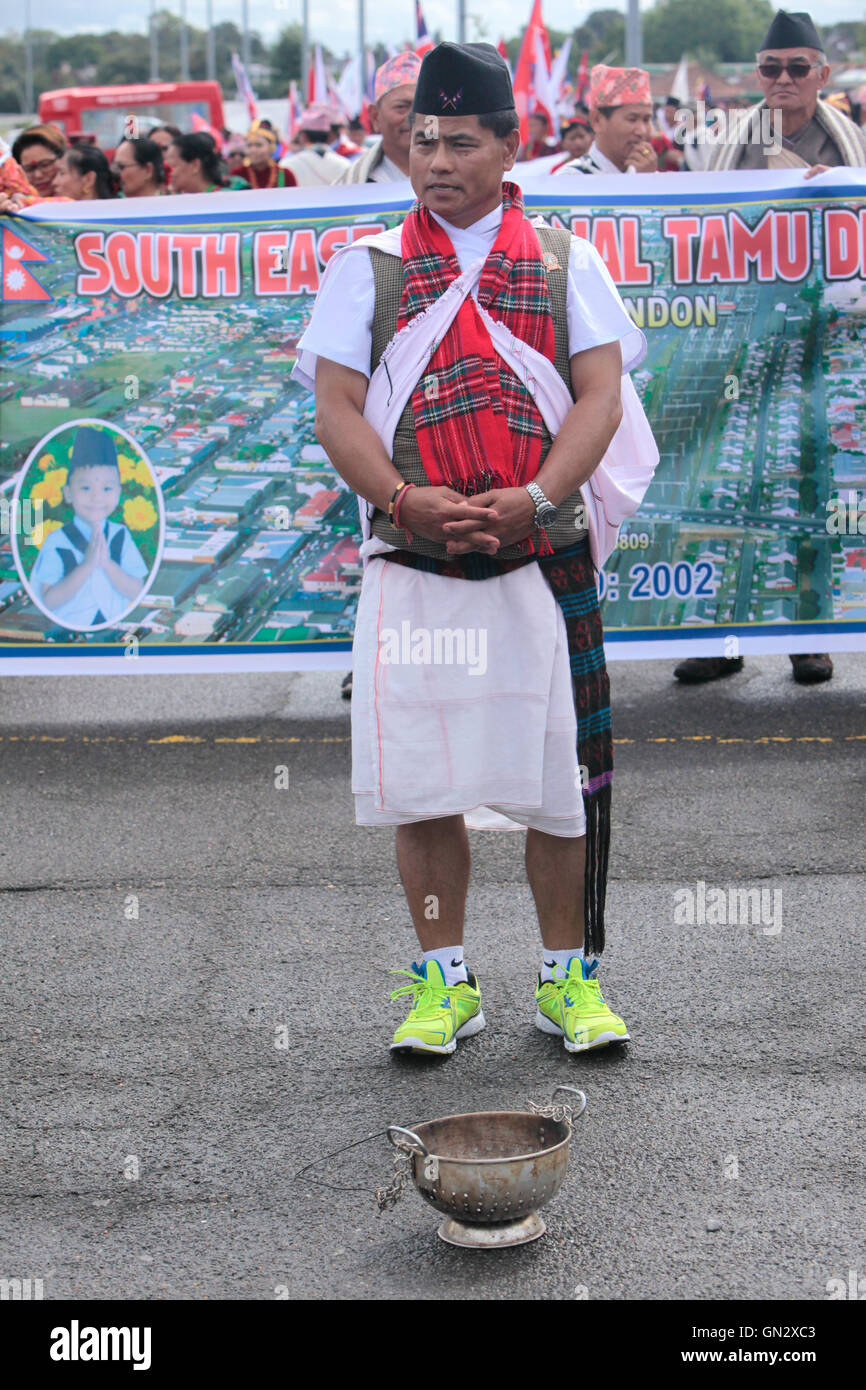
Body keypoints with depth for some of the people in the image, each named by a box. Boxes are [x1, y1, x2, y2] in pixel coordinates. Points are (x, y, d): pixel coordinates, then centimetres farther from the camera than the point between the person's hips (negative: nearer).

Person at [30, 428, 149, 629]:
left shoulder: (121, 535, 2)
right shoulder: (57, 541, -6)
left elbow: (136, 592, -3)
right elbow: (49, 602, -12)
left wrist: (107, 563, -17)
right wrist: (87, 565, -18)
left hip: (115, 628, 1)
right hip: (68, 629, -1)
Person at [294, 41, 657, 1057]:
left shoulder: (565, 260, 7)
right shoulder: (366, 268, 8)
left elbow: (602, 395, -1)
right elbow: (336, 408, 0)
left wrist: (533, 497, -17)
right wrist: (404, 499, -17)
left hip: (543, 560, 0)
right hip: (410, 564, 0)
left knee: (559, 778, 3)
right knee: (421, 780, 3)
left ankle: (567, 978, 17)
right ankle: (443, 983, 16)